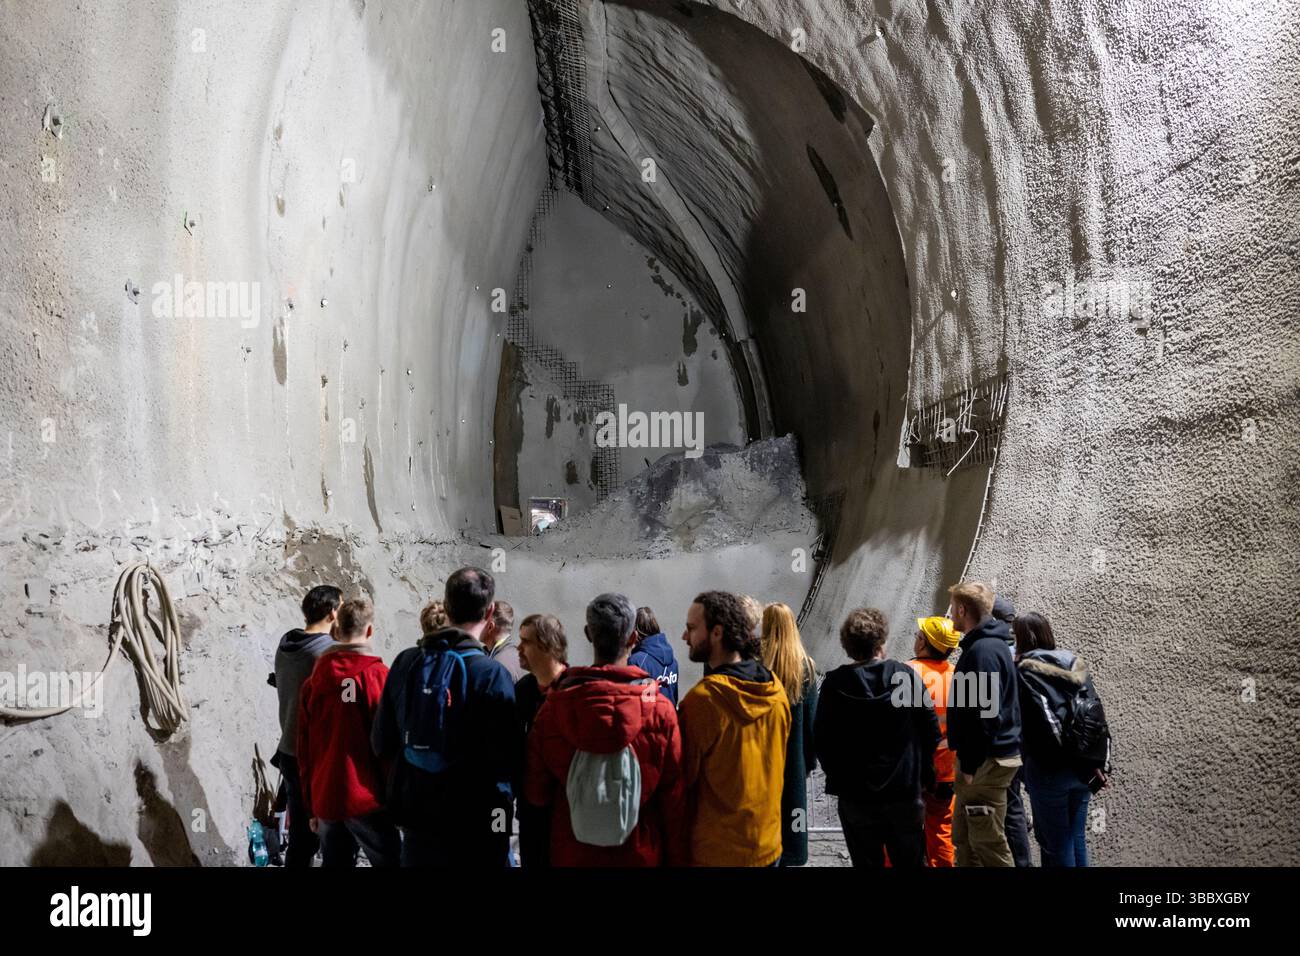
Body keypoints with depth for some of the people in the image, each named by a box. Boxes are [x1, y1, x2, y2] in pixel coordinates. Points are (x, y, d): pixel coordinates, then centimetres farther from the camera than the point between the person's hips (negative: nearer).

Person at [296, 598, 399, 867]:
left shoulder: (313, 682, 6)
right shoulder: (378, 676, -10)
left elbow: (304, 749, 10)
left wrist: (311, 806, 17)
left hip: (325, 800, 5)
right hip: (365, 799, -5)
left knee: (334, 861, 14)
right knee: (391, 860, 4)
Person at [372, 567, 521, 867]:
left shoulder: (406, 662, -4)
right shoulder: (491, 674, -19)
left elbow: (381, 743, 4)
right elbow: (508, 763, -19)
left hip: (416, 818, 5)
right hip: (475, 823, -4)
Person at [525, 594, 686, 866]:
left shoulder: (554, 705, -14)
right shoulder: (660, 710, -16)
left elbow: (536, 792, -5)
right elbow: (673, 799, -11)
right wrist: (676, 858, 2)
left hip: (571, 855, 1)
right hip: (641, 855, 0)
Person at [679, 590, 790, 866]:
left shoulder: (701, 699, -23)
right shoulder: (776, 689, -3)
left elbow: (682, 778, -14)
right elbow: (780, 765, 8)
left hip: (714, 852, -5)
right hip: (769, 844, 5)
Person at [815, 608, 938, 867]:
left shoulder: (834, 684, -8)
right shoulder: (906, 675, -7)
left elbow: (821, 739, -6)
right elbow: (931, 730, -5)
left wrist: (838, 778, 7)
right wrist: (925, 776, 8)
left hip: (855, 797, 0)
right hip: (906, 792, 1)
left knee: (867, 861, 10)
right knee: (911, 862, 15)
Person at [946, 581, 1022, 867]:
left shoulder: (982, 650, -17)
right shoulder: (990, 644, 15)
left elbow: (985, 712, -23)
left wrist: (971, 766, -19)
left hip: (986, 761, -10)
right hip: (985, 757, 10)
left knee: (989, 843, -3)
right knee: (963, 840, 16)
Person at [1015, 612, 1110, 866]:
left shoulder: (1026, 669, -8)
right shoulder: (1075, 664, 10)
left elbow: (1045, 720, -16)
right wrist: (1098, 763, 4)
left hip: (1049, 768, -6)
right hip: (1082, 767, 6)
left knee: (1055, 844, 3)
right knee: (1077, 838, 15)